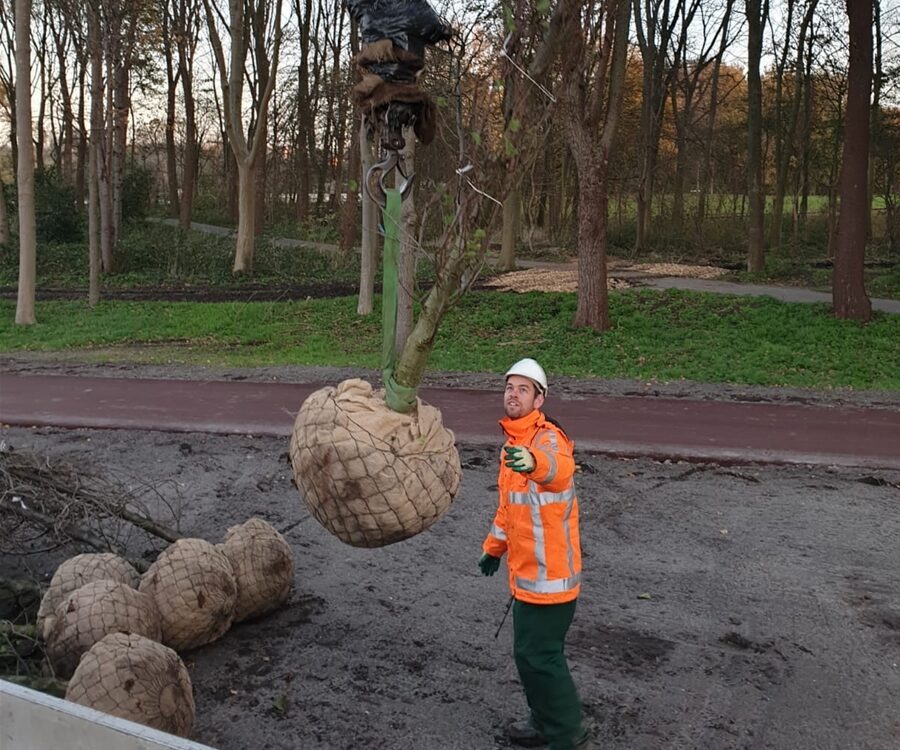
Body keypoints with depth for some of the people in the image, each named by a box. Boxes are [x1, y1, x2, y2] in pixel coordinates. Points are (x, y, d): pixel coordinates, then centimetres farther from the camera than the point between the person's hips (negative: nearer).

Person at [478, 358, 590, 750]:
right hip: (528, 572, 9)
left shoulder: (547, 438, -20)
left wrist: (535, 462, -69)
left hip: (548, 575, -9)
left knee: (538, 655, -2)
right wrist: (494, 547, 30)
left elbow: (559, 467, -47)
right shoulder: (513, 442, 10)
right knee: (530, 652, 19)